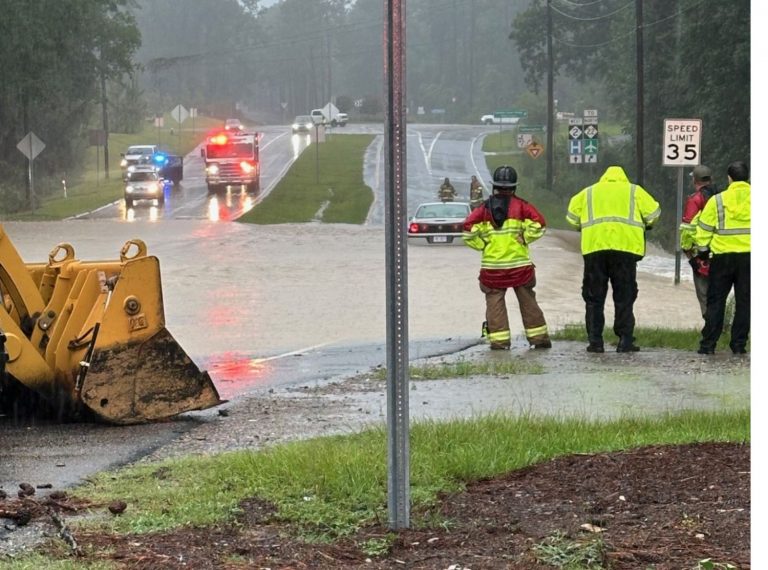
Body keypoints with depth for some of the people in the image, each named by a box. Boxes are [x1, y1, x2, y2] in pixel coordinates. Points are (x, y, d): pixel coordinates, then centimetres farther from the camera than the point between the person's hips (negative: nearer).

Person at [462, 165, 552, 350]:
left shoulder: (485, 208, 2)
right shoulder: (519, 206, 0)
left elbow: (468, 229, -7)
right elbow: (538, 223, -11)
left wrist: (482, 245, 3)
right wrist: (525, 238, 1)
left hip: (492, 265, 0)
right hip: (519, 264, 0)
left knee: (495, 303, 4)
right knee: (528, 302, 10)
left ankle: (499, 340, -3)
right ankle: (539, 337, 13)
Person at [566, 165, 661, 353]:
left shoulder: (588, 192, 19)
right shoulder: (634, 191, 15)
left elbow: (572, 216, 15)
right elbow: (653, 213, 10)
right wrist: (644, 225, 29)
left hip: (594, 246, 1)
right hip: (626, 246, -1)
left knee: (594, 298, 6)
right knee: (624, 297, 5)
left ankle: (595, 341, 2)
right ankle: (625, 341, 0)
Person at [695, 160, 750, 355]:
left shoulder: (717, 200, -3)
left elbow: (704, 229, 1)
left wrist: (703, 249, 14)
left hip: (722, 256, -1)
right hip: (749, 256, 1)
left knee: (716, 301, 6)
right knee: (744, 301, 6)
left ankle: (708, 344, 2)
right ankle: (739, 344, 4)